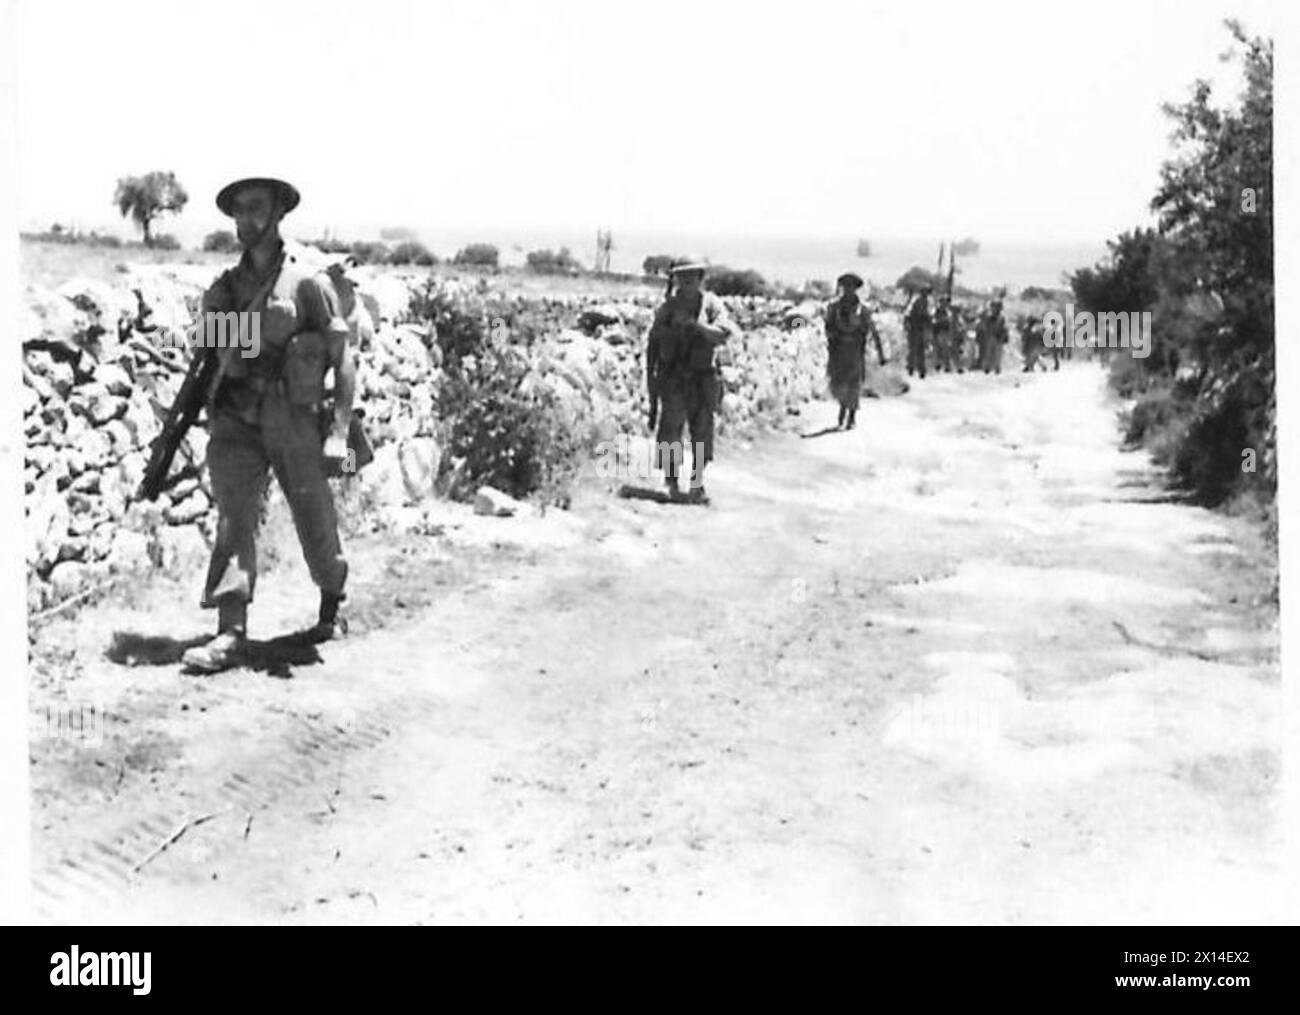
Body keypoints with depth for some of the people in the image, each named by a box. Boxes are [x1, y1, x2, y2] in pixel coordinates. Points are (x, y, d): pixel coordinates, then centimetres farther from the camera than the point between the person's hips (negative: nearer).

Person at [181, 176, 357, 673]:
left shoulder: (307, 280, -5)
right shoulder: (227, 286, 10)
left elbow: (343, 360, -7)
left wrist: (339, 432, -14)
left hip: (293, 420, -3)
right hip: (236, 421, 3)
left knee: (315, 521, 8)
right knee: (234, 520, -11)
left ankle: (331, 606, 35)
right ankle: (231, 633, -15)